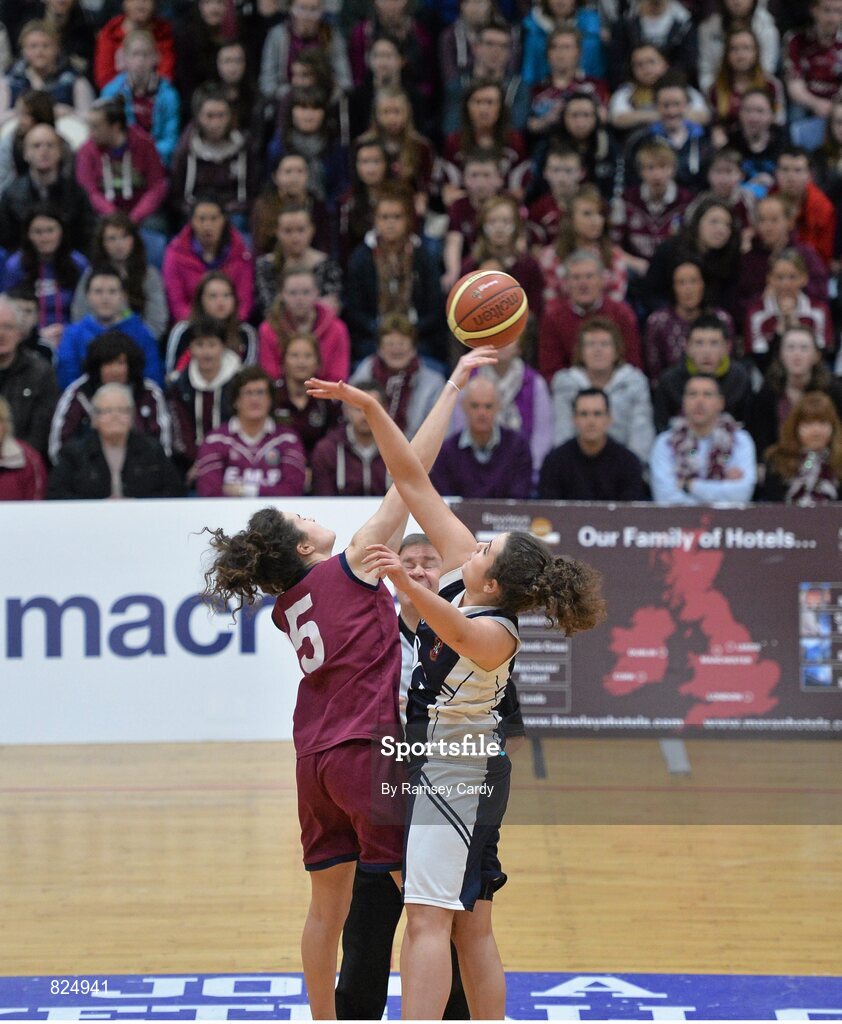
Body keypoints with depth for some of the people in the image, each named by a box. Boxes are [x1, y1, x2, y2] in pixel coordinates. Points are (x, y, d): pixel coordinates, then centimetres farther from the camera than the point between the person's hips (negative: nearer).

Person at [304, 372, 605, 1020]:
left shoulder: (496, 633, -23)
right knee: (471, 927, 12)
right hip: (456, 768, 9)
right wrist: (369, 408, -3)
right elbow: (415, 484, 0)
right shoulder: (462, 566, -1)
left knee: (428, 917, -16)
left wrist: (406, 583, -65)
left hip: (456, 771, -9)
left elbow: (457, 632, -49)